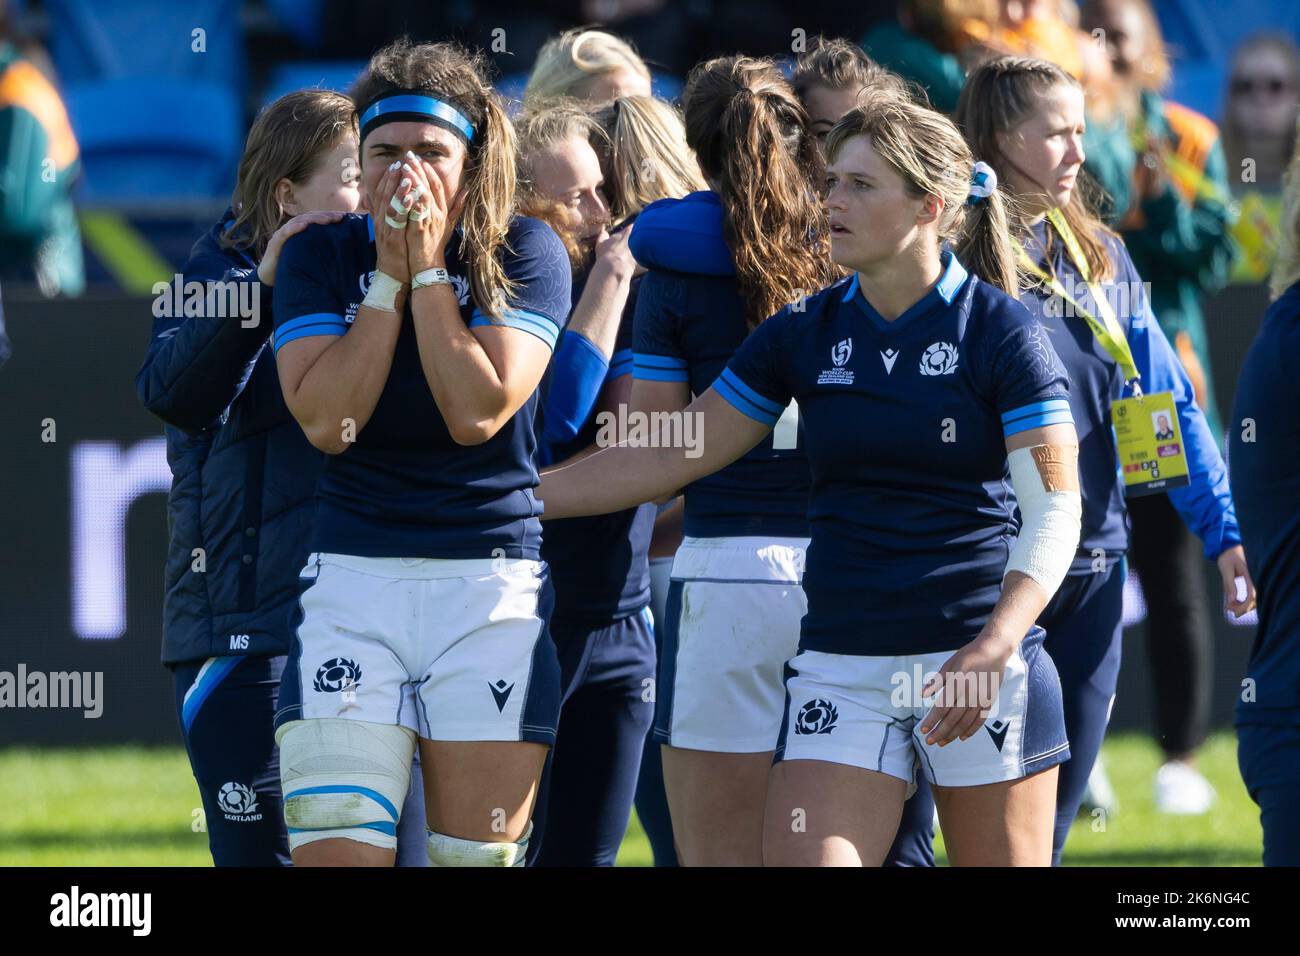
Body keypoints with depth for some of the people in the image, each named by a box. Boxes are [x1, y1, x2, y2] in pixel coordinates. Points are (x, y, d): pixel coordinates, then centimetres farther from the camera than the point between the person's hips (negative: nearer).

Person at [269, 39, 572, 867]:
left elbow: (478, 412, -12)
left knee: (479, 854, 0)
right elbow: (323, 419, -8)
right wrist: (389, 274, -9)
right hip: (352, 577, 1)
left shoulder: (525, 254, -1)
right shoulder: (319, 256, 5)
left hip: (494, 582, -1)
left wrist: (429, 269, -11)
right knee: (333, 852, -13)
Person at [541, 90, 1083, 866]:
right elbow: (669, 457, 12)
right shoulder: (806, 335, 8)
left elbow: (1055, 510, -8)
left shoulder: (998, 330, -5)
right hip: (843, 666, 4)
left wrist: (993, 647, -21)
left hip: (981, 660, -4)